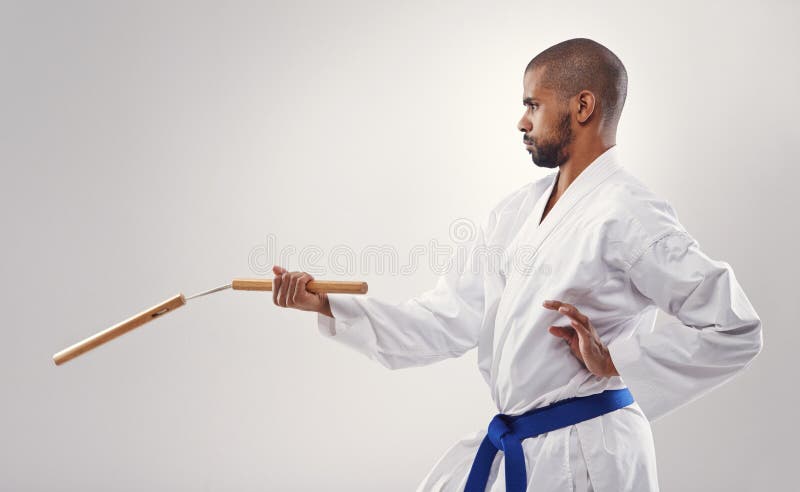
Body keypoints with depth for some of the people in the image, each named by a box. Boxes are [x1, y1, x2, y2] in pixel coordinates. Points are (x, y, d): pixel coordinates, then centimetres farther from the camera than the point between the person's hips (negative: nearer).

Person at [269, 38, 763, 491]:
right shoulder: (515, 213, 7)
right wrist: (327, 303, 0)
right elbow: (450, 321, 6)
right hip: (509, 446, 7)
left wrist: (614, 360, -17)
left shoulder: (626, 215, -17)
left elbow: (735, 329, -17)